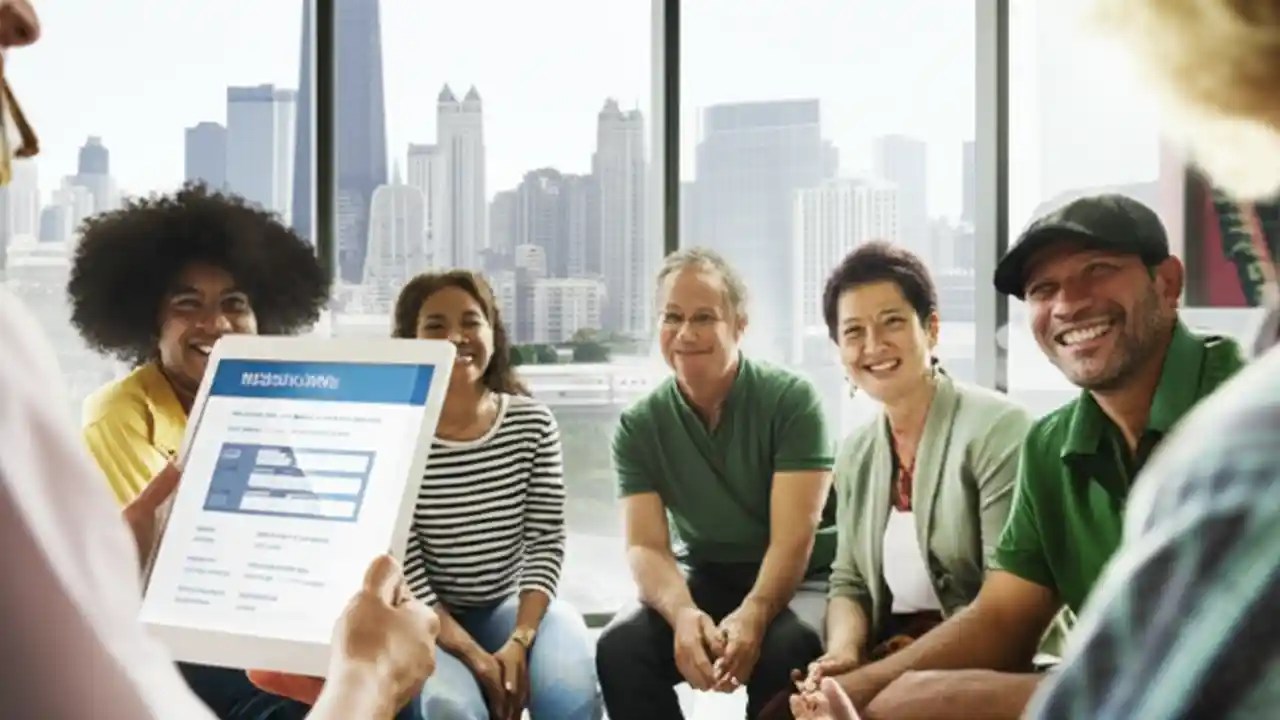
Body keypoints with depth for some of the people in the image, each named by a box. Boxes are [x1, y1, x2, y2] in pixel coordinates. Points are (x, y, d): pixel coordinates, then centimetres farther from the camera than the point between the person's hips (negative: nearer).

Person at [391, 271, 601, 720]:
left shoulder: (532, 422, -3)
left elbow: (546, 542, -4)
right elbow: (403, 569, -13)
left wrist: (519, 641, -17)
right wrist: (472, 653, -21)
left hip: (515, 607, 3)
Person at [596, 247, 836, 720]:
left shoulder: (790, 399, -14)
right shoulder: (639, 426, -4)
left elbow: (794, 538, -20)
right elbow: (646, 545, -12)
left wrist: (753, 614, -39)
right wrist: (682, 613, -34)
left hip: (799, 577, -3)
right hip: (705, 576, 3)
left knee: (783, 648, -35)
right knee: (620, 645, -25)